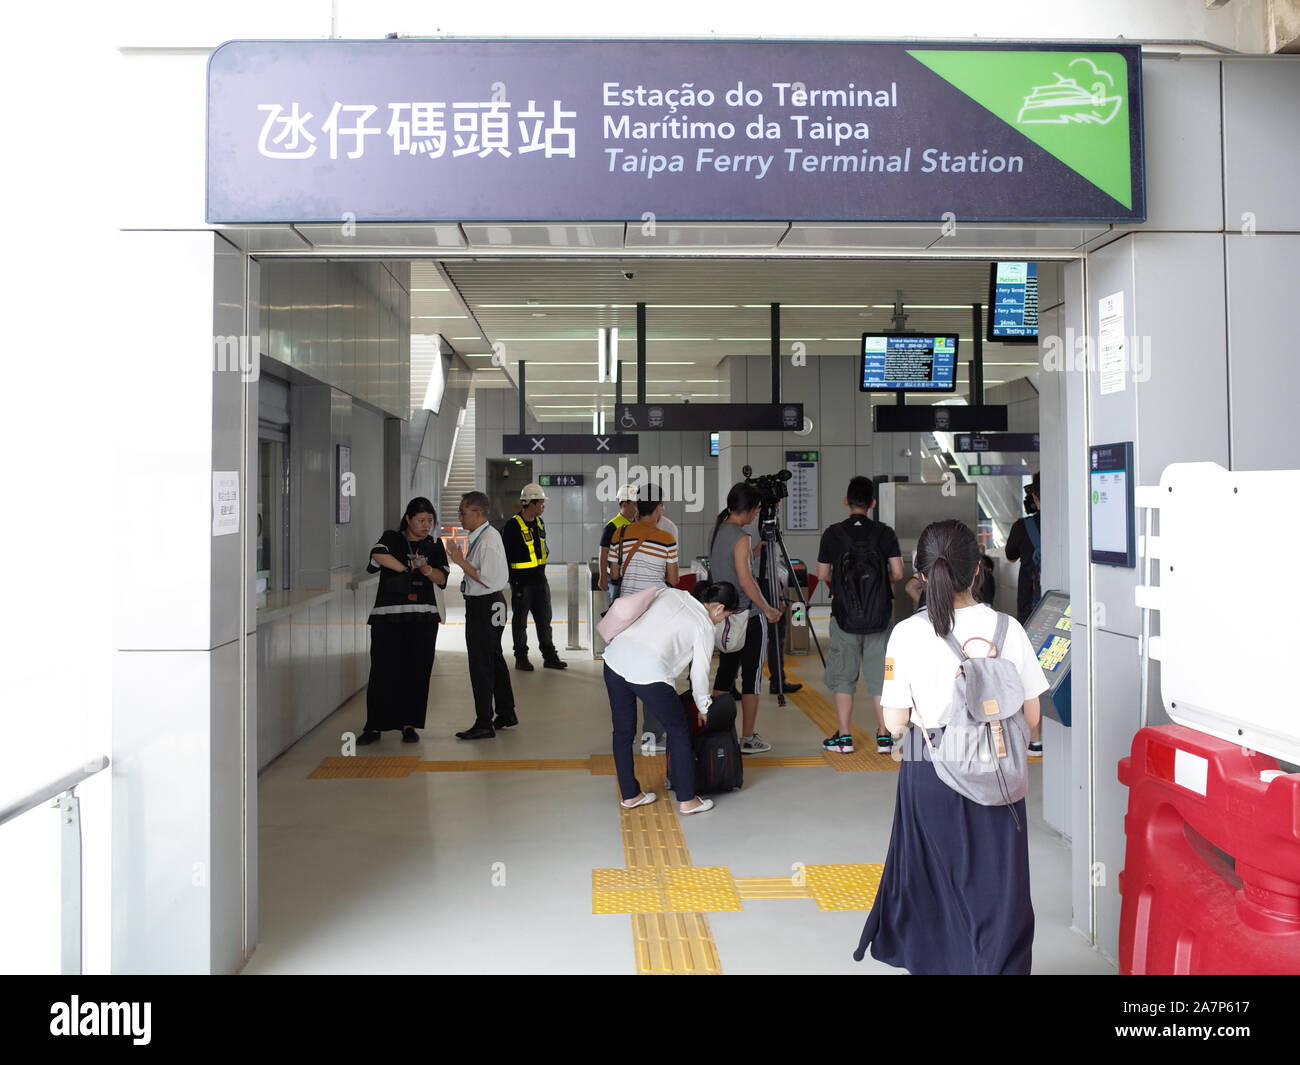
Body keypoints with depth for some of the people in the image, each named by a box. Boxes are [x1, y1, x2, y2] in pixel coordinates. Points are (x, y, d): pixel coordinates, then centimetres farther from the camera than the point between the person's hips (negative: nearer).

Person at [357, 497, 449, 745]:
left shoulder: (434, 545, 13)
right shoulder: (391, 539, 5)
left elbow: (442, 579, 3)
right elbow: (379, 555, -18)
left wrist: (424, 568, -15)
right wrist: (407, 568, -12)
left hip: (423, 617, 2)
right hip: (388, 616, -2)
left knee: (417, 671, 2)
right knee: (383, 670, -5)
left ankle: (409, 725, 12)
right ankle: (374, 726, 4)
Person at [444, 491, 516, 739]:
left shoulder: (487, 540, -20)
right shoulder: (482, 536, 11)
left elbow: (489, 580, -25)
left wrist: (461, 561, -21)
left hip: (484, 606, -11)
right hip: (489, 605, 11)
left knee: (481, 664, -3)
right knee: (494, 659, 19)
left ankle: (484, 724, 4)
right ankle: (506, 714, 32)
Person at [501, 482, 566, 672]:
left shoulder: (539, 523, 9)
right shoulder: (512, 526, -15)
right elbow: (505, 555, -13)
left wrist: (541, 573, 16)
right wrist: (513, 580, -13)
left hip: (540, 580, 7)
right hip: (521, 582, -7)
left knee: (544, 620, 11)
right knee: (520, 621, 6)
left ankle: (549, 656, 19)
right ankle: (521, 657, 15)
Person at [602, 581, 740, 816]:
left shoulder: (669, 593, 19)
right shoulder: (704, 627, 4)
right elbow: (699, 675, 8)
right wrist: (703, 708, 23)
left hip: (615, 656, 6)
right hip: (648, 671, -6)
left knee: (623, 730, 18)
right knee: (679, 730, 13)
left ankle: (630, 795, 31)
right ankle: (687, 800, 17)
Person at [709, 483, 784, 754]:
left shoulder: (717, 532, 7)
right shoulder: (741, 538, -18)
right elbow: (745, 582, -21)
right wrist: (768, 609, -10)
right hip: (749, 617, -8)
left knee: (725, 671, 14)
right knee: (751, 676, 2)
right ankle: (748, 738, 7)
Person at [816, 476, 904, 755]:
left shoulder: (833, 533, -3)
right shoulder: (884, 533, -2)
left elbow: (823, 575, -2)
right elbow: (898, 573, -5)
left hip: (844, 613, -1)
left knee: (843, 675, 7)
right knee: (880, 673, 8)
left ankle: (844, 737, 9)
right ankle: (884, 736, 9)